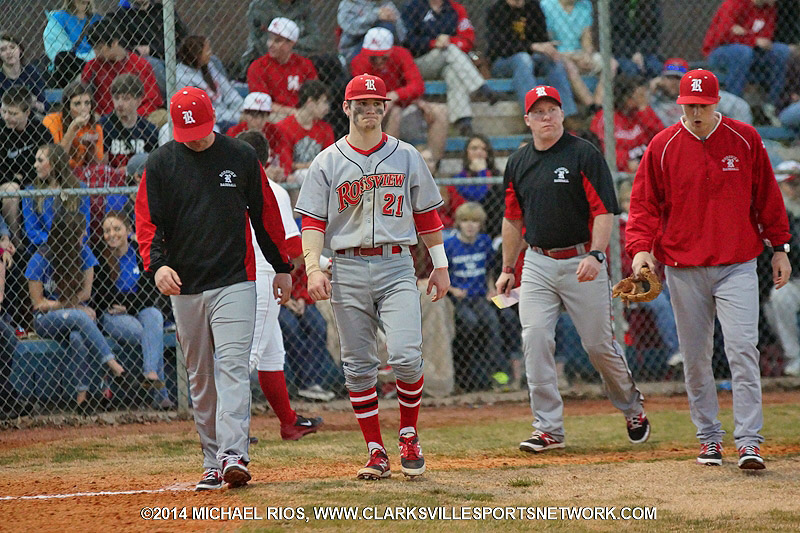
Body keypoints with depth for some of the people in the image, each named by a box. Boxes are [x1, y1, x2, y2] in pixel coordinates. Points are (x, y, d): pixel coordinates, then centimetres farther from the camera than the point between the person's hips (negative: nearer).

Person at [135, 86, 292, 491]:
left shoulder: (241, 157, 3)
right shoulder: (161, 163, 3)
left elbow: (265, 213, 11)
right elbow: (147, 220, 0)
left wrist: (281, 267, 14)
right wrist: (156, 263, -18)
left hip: (235, 282, -2)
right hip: (184, 286, 2)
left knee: (232, 367, -14)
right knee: (200, 378, 7)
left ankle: (233, 455, -23)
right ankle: (213, 464, 14)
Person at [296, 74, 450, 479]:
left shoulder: (406, 157, 9)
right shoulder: (327, 162, 5)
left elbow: (427, 214, 14)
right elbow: (313, 220, 1)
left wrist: (440, 265, 11)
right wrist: (313, 268, -13)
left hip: (396, 267, -1)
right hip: (348, 270, 1)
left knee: (405, 355, -15)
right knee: (358, 365, 2)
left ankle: (409, 436, 5)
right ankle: (375, 451, 10)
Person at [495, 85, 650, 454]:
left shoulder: (584, 154, -6)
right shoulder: (518, 163, 11)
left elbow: (604, 211, -10)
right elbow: (513, 220, 21)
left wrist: (596, 255, -23)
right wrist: (507, 269, 20)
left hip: (581, 263, -4)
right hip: (537, 264, 4)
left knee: (598, 344, 2)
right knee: (535, 340, -10)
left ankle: (632, 408, 27)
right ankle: (549, 428, -6)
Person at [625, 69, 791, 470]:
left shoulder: (745, 140, 3)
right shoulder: (662, 147, 3)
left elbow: (767, 196, 10)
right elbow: (644, 203, 4)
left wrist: (779, 247, 8)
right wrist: (641, 247, -11)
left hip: (737, 266, -1)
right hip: (684, 268, 1)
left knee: (743, 350, -12)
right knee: (695, 357, 6)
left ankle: (749, 441, -14)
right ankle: (709, 437, 18)